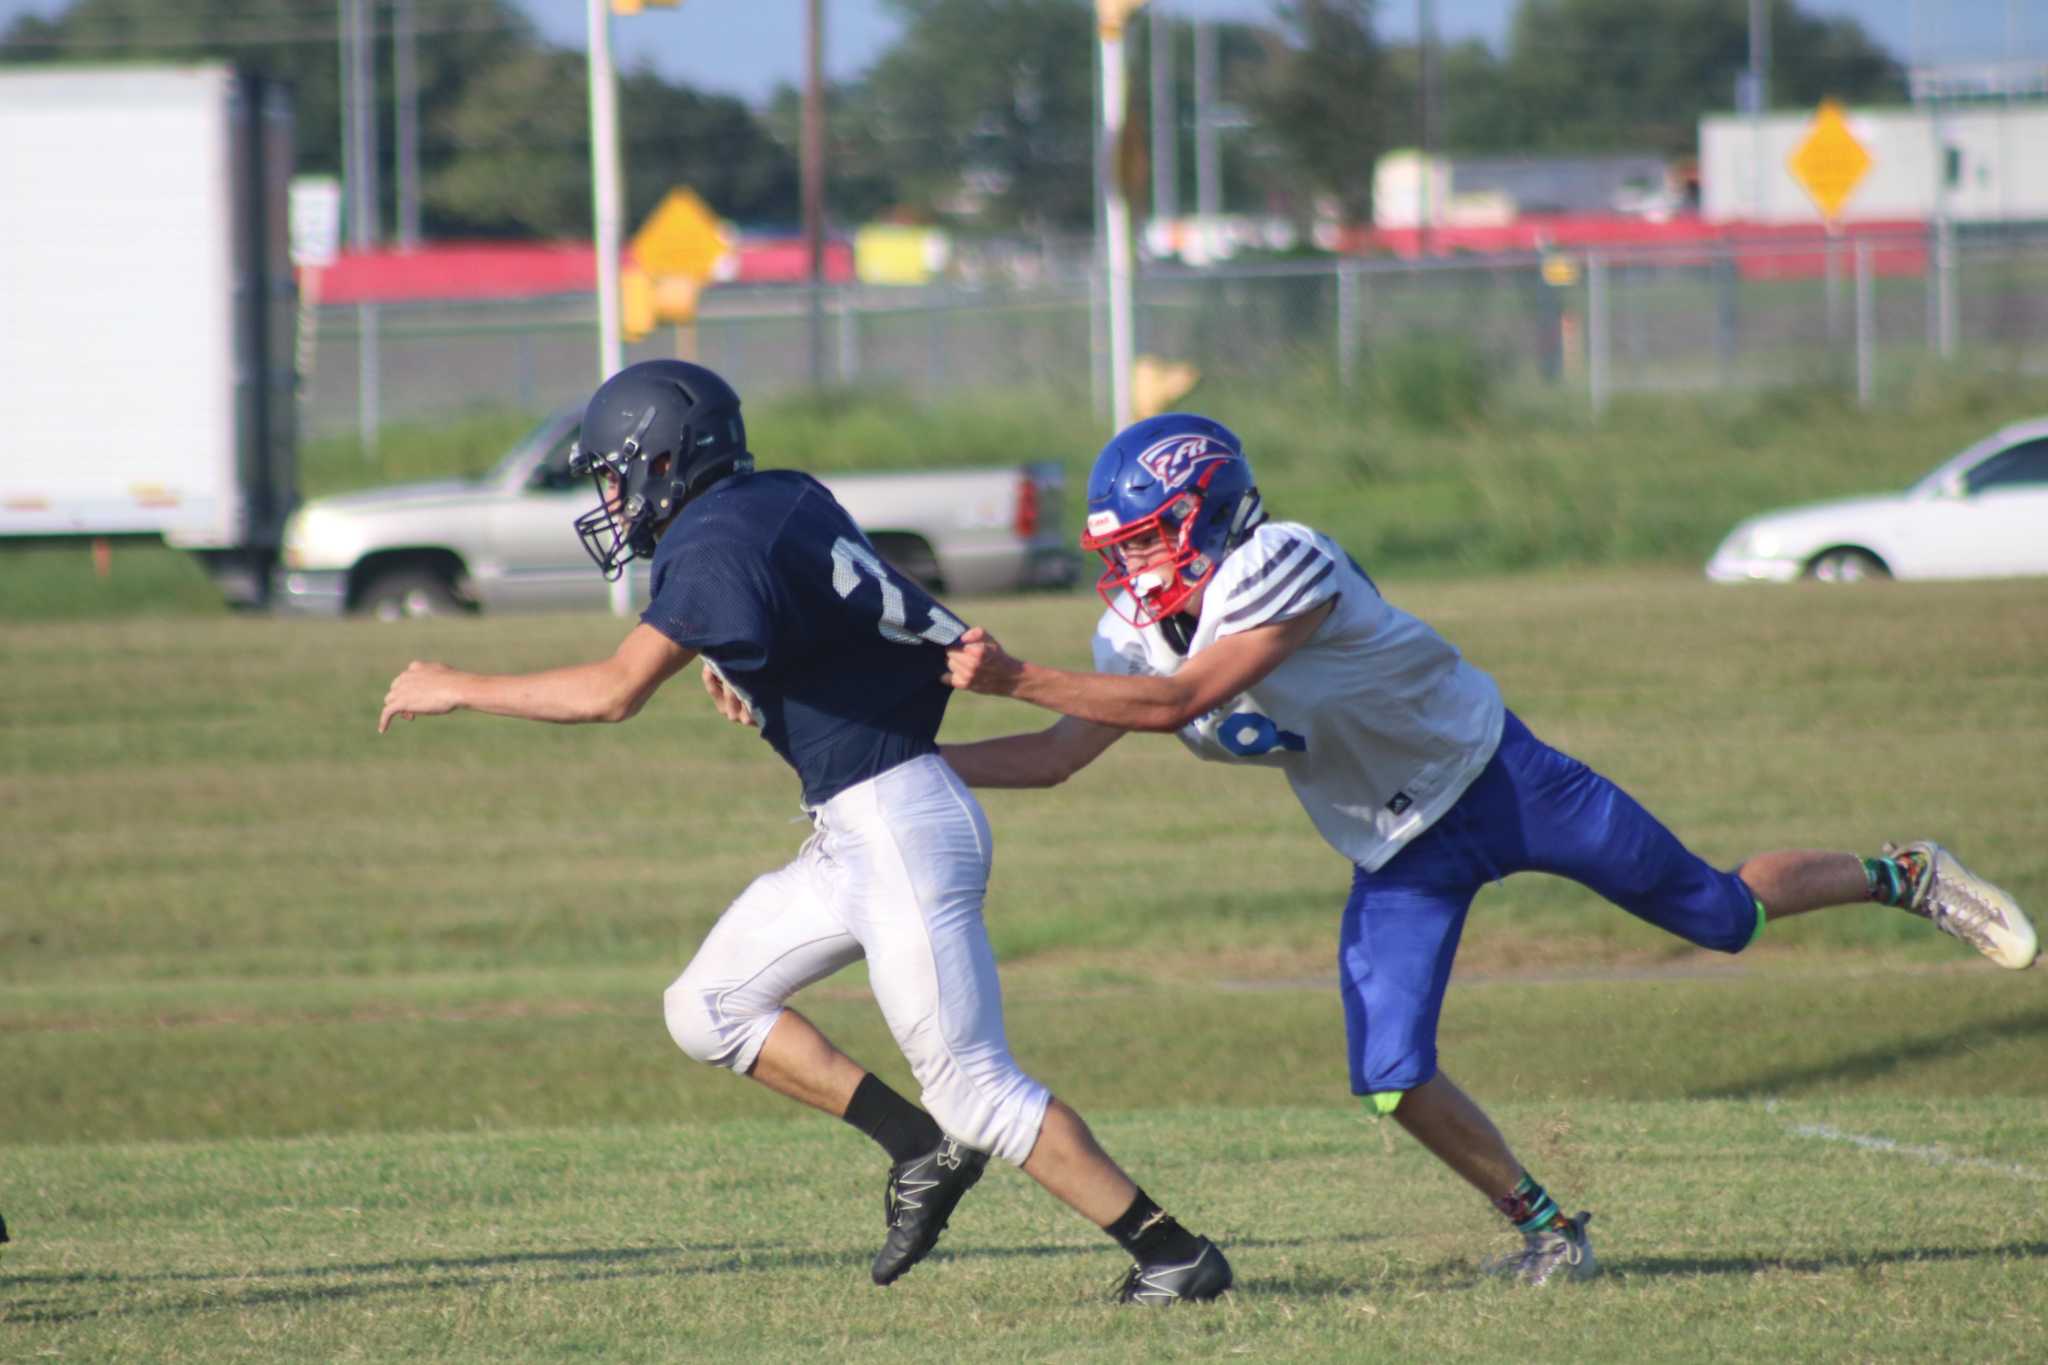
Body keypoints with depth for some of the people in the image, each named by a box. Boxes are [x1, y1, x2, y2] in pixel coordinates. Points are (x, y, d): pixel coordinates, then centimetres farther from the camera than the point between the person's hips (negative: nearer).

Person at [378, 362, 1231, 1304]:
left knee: (974, 1089, -7)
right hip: (853, 837, 10)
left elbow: (614, 692, -24)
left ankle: (1176, 1256, -3)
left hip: (898, 828, -10)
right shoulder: (786, 501, 10)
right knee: (708, 1010, 14)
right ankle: (924, 1150, 10)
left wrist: (458, 690, -14)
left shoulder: (721, 548, -17)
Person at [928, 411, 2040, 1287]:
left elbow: (1177, 702, -40)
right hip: (1399, 855, 6)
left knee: (1723, 917, 4)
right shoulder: (1138, 630, -7)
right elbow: (1054, 757, -4)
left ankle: (1904, 878, 31)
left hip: (1493, 774, -6)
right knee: (1393, 1081, -7)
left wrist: (1014, 679, -41)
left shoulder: (1281, 568, -32)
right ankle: (1542, 1226, 12)